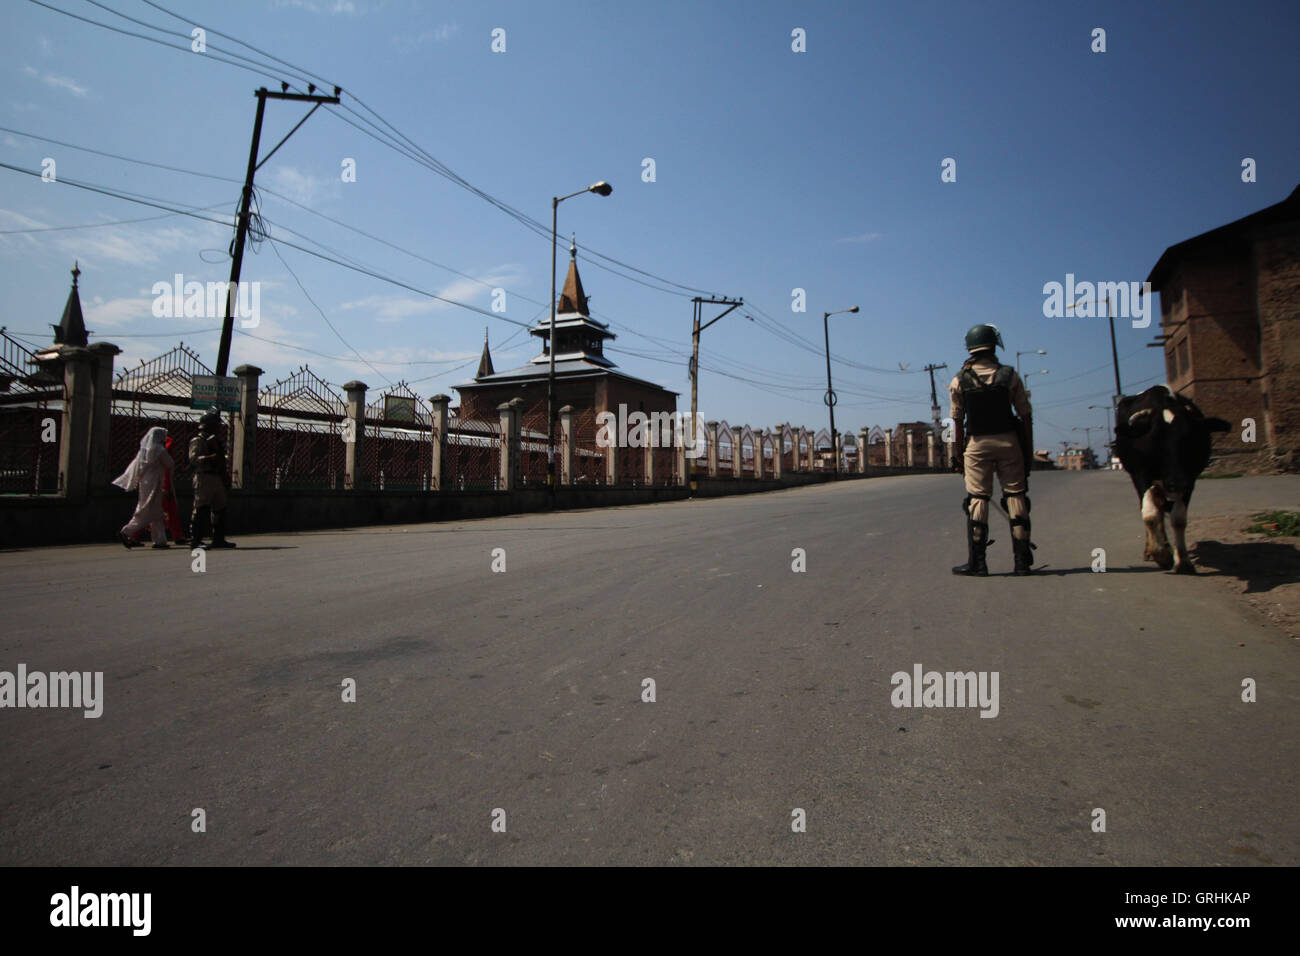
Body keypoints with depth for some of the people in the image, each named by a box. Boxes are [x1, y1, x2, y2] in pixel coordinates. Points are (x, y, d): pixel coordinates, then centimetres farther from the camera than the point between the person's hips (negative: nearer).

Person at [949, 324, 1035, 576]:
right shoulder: (1010, 376, 0)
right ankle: (1023, 560, 8)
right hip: (1009, 442, 0)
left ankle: (977, 562, 0)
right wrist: (1028, 450, 8)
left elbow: (958, 421, 2)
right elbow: (1026, 416, 1)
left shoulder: (960, 380, 0)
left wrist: (958, 454, 8)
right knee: (1015, 496, 6)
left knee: (977, 499, 1)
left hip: (977, 444, 0)